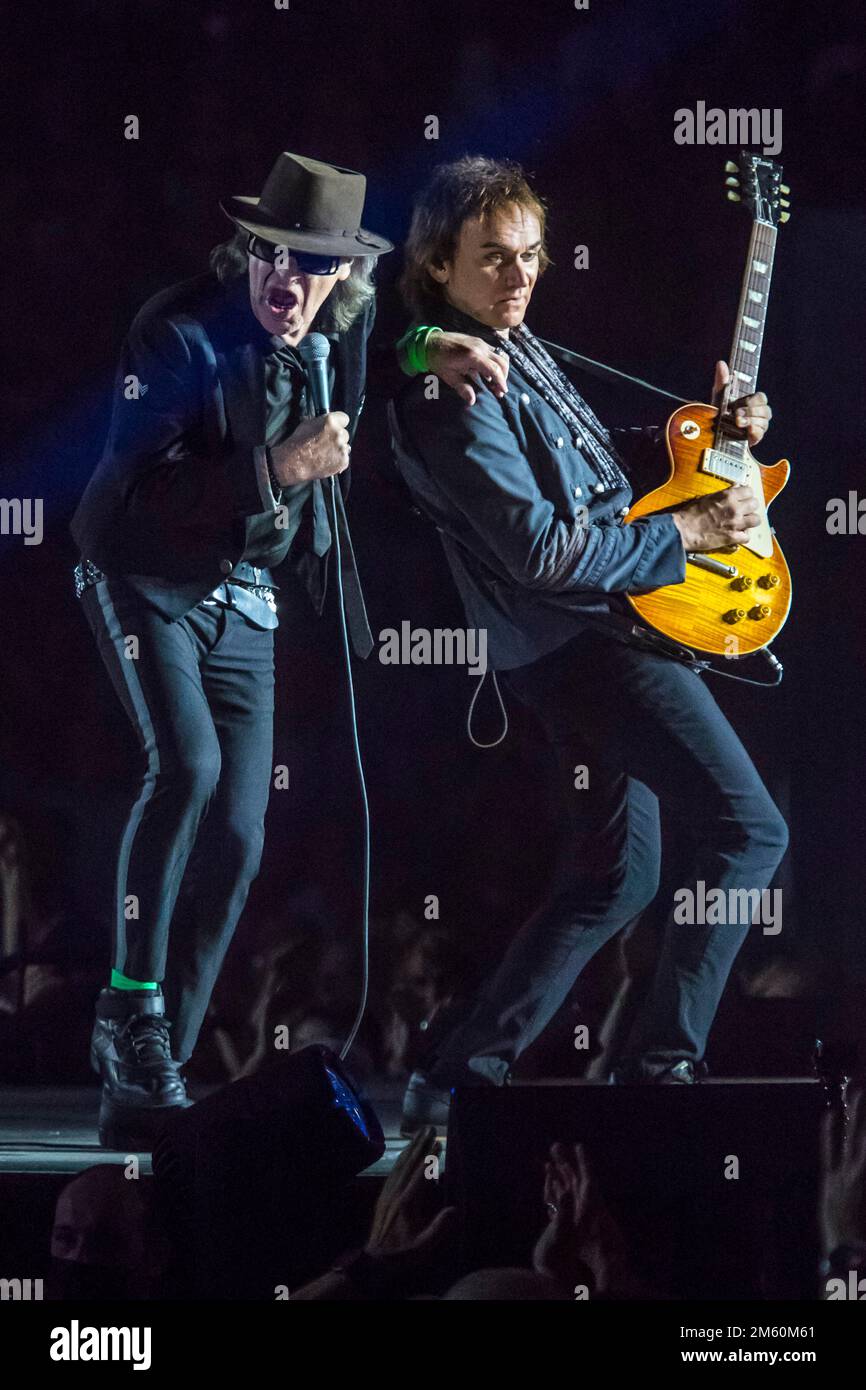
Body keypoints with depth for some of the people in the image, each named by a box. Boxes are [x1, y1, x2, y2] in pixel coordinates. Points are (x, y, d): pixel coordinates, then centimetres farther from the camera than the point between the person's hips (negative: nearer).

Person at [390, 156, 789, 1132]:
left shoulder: (515, 347, 14)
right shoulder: (452, 390, -17)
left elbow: (594, 464, 27)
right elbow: (543, 549, -22)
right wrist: (687, 532, -14)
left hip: (599, 638, 10)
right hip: (583, 639, -10)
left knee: (612, 880, 14)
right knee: (750, 833, -12)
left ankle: (460, 1078, 13)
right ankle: (660, 1065, -11)